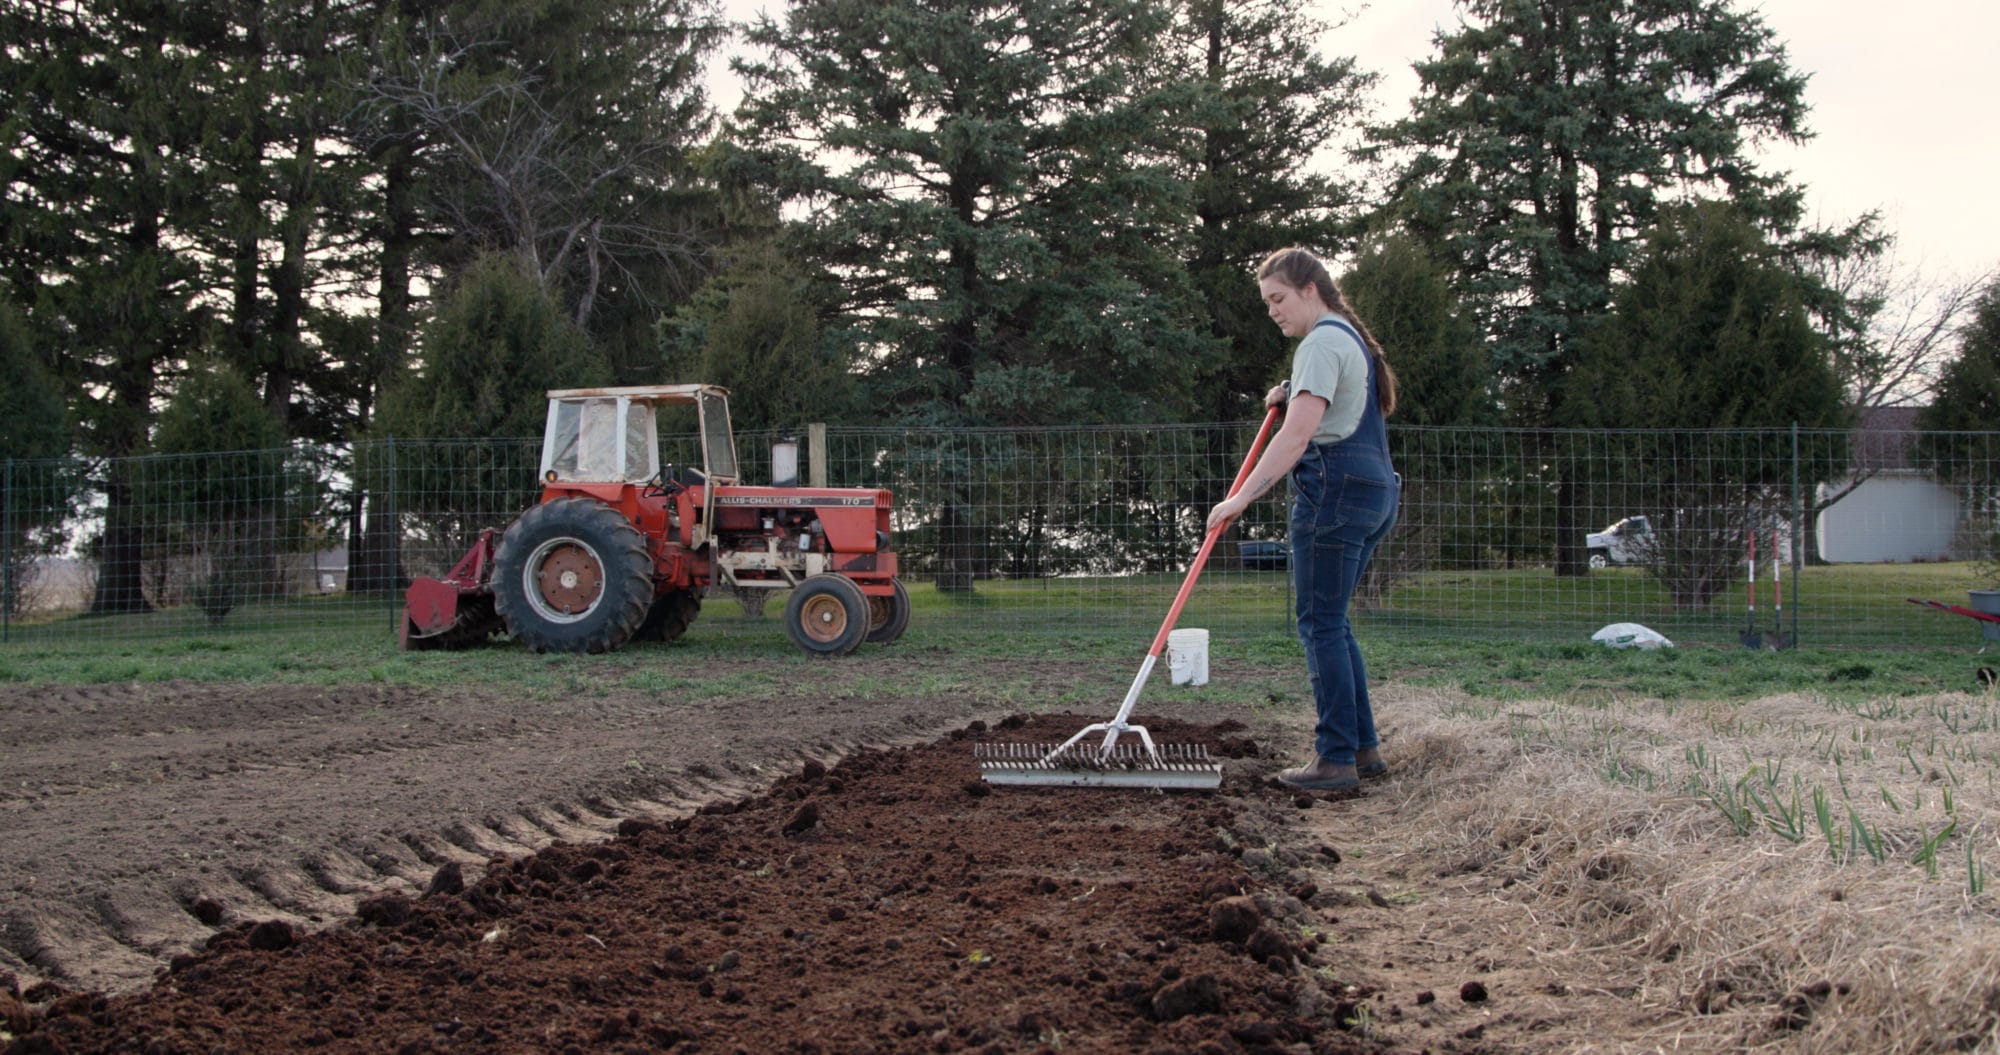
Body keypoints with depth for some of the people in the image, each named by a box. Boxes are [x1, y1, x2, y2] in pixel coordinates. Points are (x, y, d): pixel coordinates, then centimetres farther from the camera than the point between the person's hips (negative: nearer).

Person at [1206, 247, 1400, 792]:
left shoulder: (1321, 343, -11)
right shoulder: (1351, 338, 22)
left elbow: (1297, 434, -21)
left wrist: (1241, 498, -21)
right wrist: (1291, 399, 16)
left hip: (1335, 488, -10)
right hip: (1374, 489, 10)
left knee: (1321, 624, -7)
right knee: (1331, 621, 14)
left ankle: (1336, 759, -6)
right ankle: (1364, 746, 16)